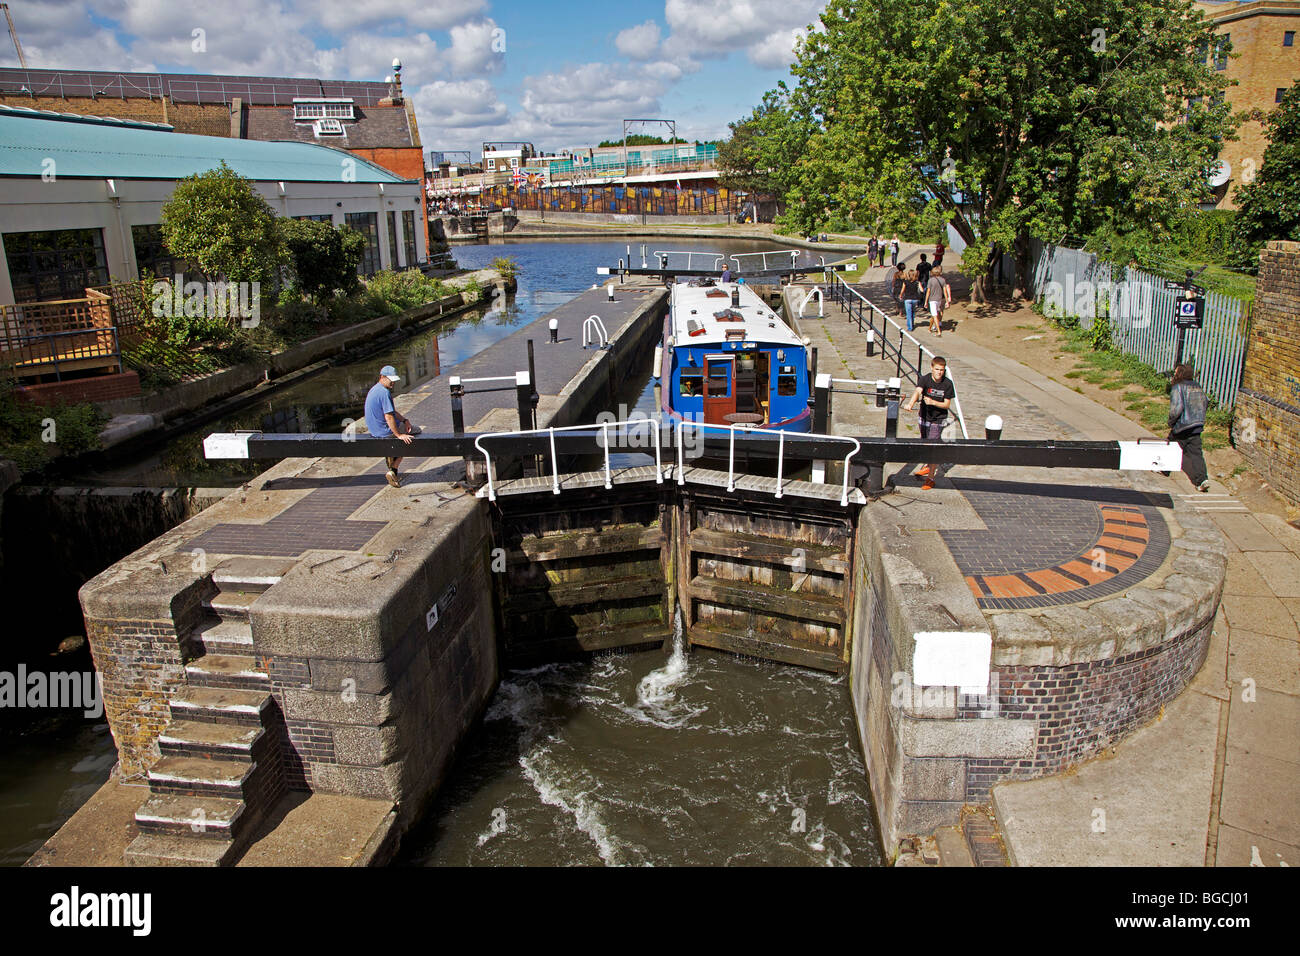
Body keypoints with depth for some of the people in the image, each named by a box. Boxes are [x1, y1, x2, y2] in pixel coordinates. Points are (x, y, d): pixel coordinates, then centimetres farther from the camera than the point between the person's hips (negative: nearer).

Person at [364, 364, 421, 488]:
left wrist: (405, 420, 6)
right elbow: (389, 416, -27)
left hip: (373, 429, 10)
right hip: (384, 431, -10)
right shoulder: (384, 392, -22)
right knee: (416, 431, 9)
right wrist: (399, 435, -23)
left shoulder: (375, 389, 11)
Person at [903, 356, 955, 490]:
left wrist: (933, 402, -27)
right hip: (924, 417, 2)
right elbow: (917, 391, -35)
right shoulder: (925, 379, -15)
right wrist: (910, 404, -54)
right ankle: (929, 466, 47)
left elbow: (947, 405, -9)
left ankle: (931, 478, 0)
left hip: (938, 420, -2)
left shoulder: (948, 384, -12)